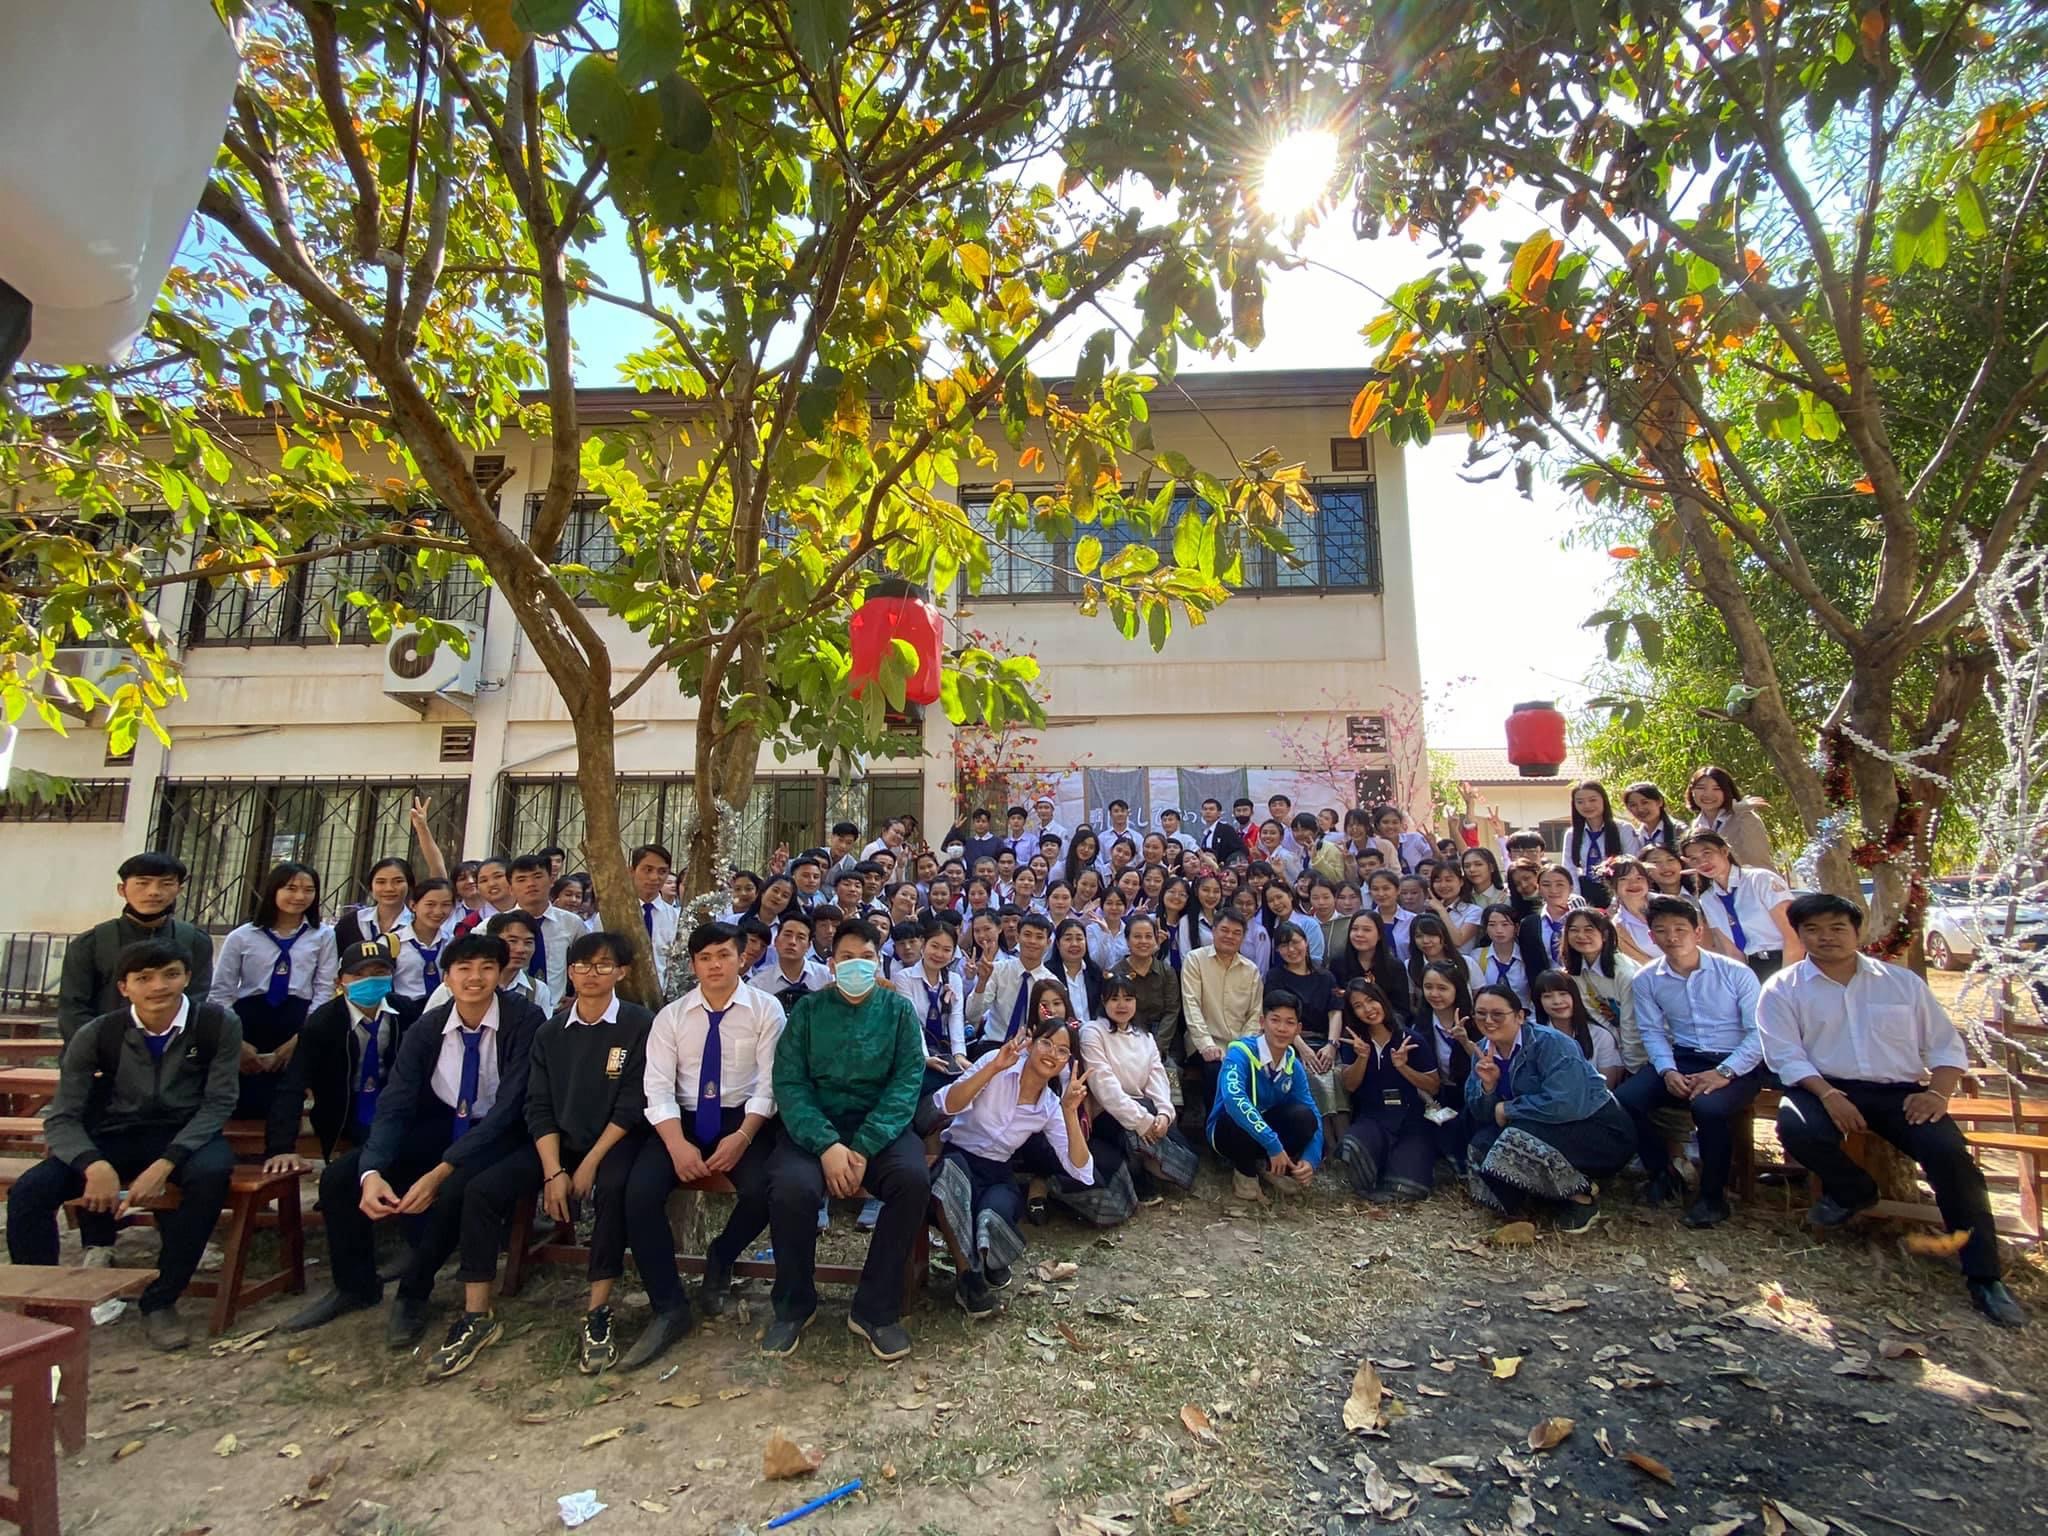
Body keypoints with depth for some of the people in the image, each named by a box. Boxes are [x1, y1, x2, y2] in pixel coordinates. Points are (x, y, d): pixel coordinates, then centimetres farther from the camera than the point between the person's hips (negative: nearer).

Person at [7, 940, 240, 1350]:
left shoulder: (218, 1024, -14)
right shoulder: (98, 1034, -8)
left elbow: (218, 1104, -13)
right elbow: (61, 1118, -9)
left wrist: (165, 1164, -28)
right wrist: (95, 1164, -29)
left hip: (186, 1134, -3)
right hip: (114, 1137, 3)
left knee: (211, 1174, -34)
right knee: (28, 1191, -22)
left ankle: (160, 1302, -17)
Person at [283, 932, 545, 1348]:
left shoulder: (525, 1021, -20)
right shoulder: (426, 1028, -5)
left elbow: (508, 1107, -24)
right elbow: (393, 1106, -10)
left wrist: (440, 1171, -31)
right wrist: (371, 1172, -29)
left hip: (497, 1134, -5)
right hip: (438, 1126, 5)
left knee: (454, 1191, -34)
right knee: (337, 1177, -9)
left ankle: (413, 1295, -3)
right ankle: (355, 1286, 16)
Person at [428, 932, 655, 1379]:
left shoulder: (640, 1025, -6)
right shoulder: (549, 1033, 9)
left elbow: (632, 1105, -10)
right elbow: (539, 1106, 2)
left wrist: (590, 1164, -16)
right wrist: (553, 1172, -11)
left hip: (615, 1141, -5)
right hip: (557, 1142, 5)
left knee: (612, 1188, -35)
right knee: (481, 1189, -15)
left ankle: (597, 1316, -21)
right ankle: (477, 1317, -3)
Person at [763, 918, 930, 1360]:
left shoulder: (899, 1011, 5)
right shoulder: (808, 1010, 6)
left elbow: (907, 1083, -5)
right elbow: (789, 1082, -5)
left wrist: (863, 1149, -19)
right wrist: (827, 1145, -20)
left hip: (881, 1125, 0)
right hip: (815, 1125, 0)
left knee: (914, 1179, -29)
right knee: (791, 1187, -30)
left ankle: (876, 1308, -7)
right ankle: (794, 1304, 0)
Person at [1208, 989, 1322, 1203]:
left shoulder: (1294, 1066, -7)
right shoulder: (1241, 1052, -25)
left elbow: (1313, 1116, -6)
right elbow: (1233, 1099, -42)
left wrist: (1310, 1159, -23)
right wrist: (1273, 1144, -43)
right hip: (1228, 1130, -5)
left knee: (1303, 1116, -24)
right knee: (1241, 1120, -38)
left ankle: (1268, 1166, 3)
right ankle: (1245, 1172, -7)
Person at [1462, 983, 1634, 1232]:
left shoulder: (1549, 1043, -20)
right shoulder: (1484, 1052, 1)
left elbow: (1563, 1105, -32)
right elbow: (1482, 1115, 1)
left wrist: (1507, 1110, -19)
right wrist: (1487, 1085, -19)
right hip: (1545, 1134, 7)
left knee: (1518, 1139, -30)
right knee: (1481, 1145, -16)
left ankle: (1583, 1194, -7)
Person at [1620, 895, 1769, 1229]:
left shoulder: (1736, 972, -7)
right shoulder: (1645, 980, 2)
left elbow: (1759, 1031, -9)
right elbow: (1652, 1031, 6)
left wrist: (1723, 1072, -21)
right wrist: (1667, 1070, -13)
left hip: (1737, 1065, -3)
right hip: (1682, 1060, 4)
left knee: (1708, 1107, -36)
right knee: (1624, 1099, -21)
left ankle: (1713, 1194, -8)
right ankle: (1661, 1172, 9)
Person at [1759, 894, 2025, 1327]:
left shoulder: (1902, 982, 12)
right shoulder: (1783, 989, 3)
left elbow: (1946, 1045, 11)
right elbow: (1785, 1054, -6)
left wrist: (1939, 1092, -8)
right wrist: (1828, 1095, -21)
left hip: (1901, 1091, 2)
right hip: (1826, 1088, -2)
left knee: (1950, 1153, -25)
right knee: (1795, 1126, -31)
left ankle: (1985, 1277, -11)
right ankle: (1853, 1190, 3)